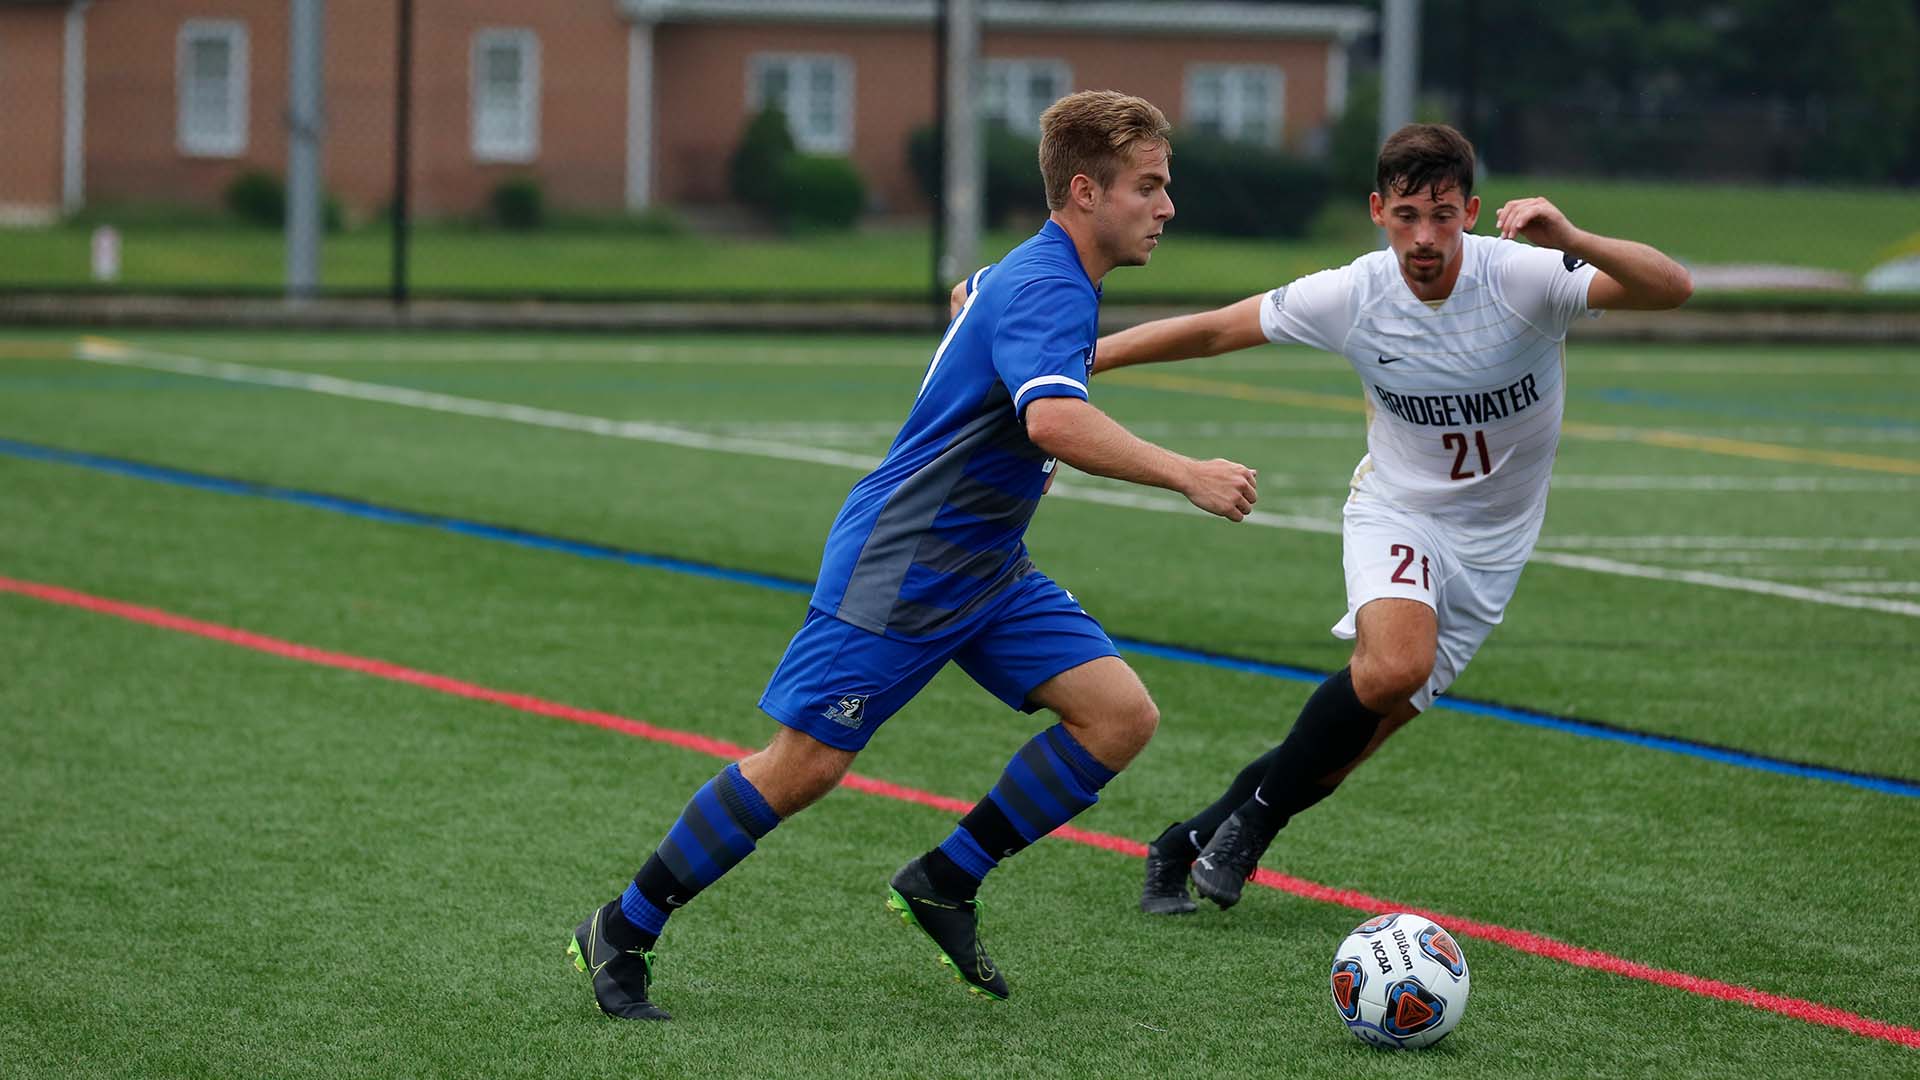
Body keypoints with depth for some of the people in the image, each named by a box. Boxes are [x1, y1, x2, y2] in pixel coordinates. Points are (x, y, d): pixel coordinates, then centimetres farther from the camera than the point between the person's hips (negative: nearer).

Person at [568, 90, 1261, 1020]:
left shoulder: (1031, 275, 9)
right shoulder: (1046, 293, -23)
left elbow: (971, 295, 34)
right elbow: (1055, 423, -42)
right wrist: (1186, 476, -41)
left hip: (984, 573, 10)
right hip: (896, 567, -10)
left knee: (1120, 715, -5)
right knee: (804, 767, -7)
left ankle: (944, 883, 6)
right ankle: (621, 933, 8)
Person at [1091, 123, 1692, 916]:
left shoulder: (1522, 279, -21)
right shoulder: (1353, 295, -15)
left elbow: (1672, 290, -33)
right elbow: (1213, 331, -2)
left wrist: (1573, 242, -51)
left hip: (1488, 549, 0)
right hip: (1396, 515, 0)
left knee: (1339, 751, -2)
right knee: (1395, 663, -32)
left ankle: (1189, 846, 19)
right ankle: (1258, 808, -10)